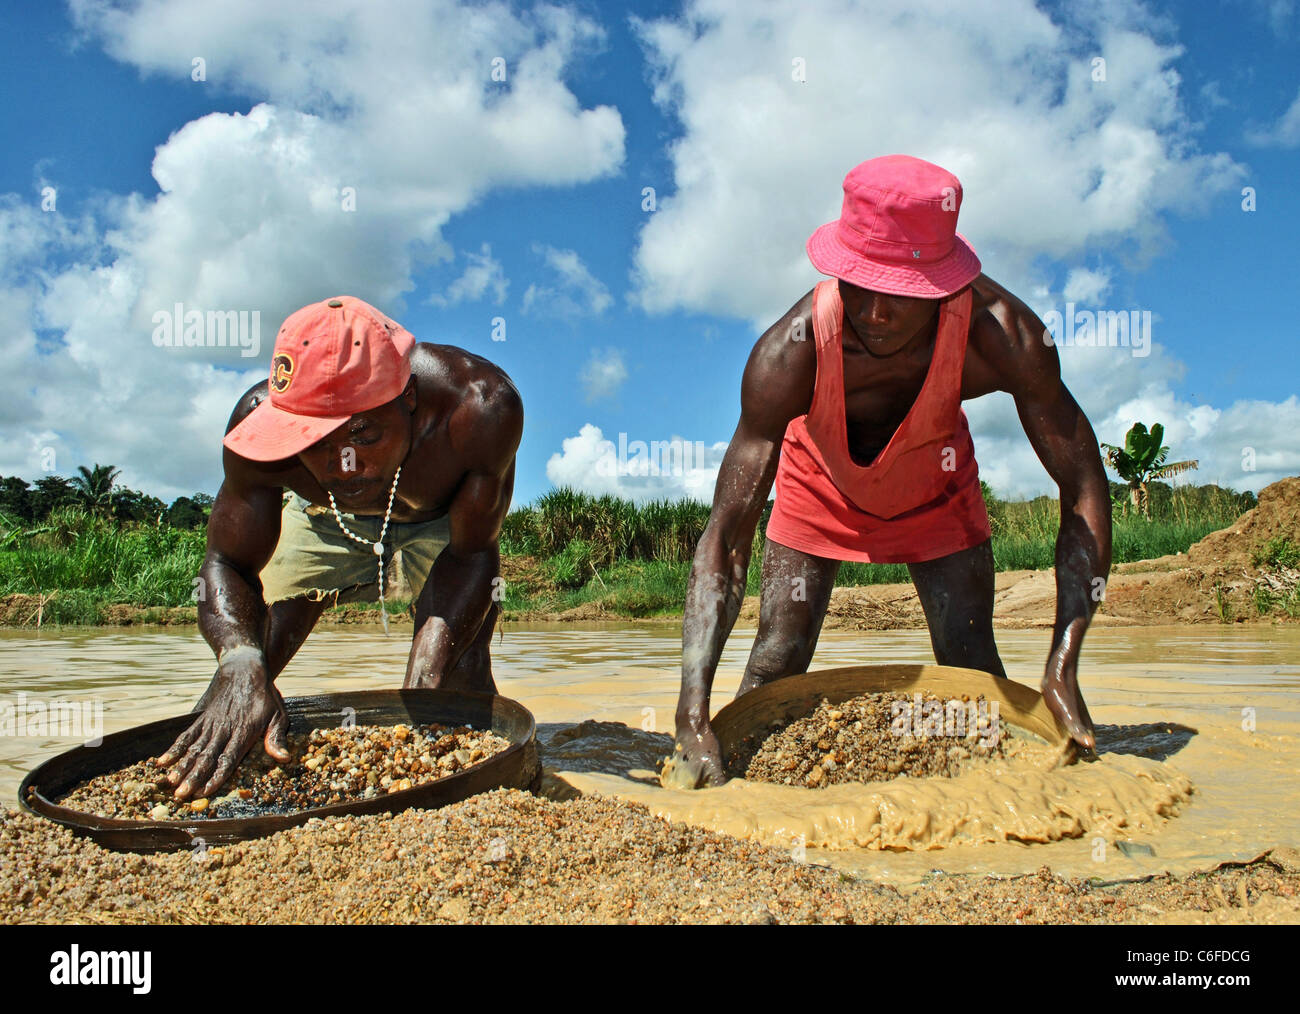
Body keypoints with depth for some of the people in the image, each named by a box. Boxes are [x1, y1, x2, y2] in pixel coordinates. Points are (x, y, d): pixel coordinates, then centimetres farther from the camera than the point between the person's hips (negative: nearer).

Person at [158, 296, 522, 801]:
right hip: (323, 519, 1)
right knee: (242, 676, -5)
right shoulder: (262, 416, -37)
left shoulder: (482, 406, -43)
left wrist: (420, 689, -40)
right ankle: (188, 783, 20)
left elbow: (470, 553, -28)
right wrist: (240, 660, -47)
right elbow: (228, 563, -24)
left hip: (442, 520, -1)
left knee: (462, 674, -18)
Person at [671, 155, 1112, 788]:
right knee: (774, 662, -7)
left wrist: (1062, 669, -38)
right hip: (821, 478, -1)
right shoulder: (791, 351, -41)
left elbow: (1083, 488, -29)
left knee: (972, 668, -5)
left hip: (933, 483, 1)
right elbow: (726, 534, -40)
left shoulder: (1001, 334, -38)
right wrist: (692, 716, -49)